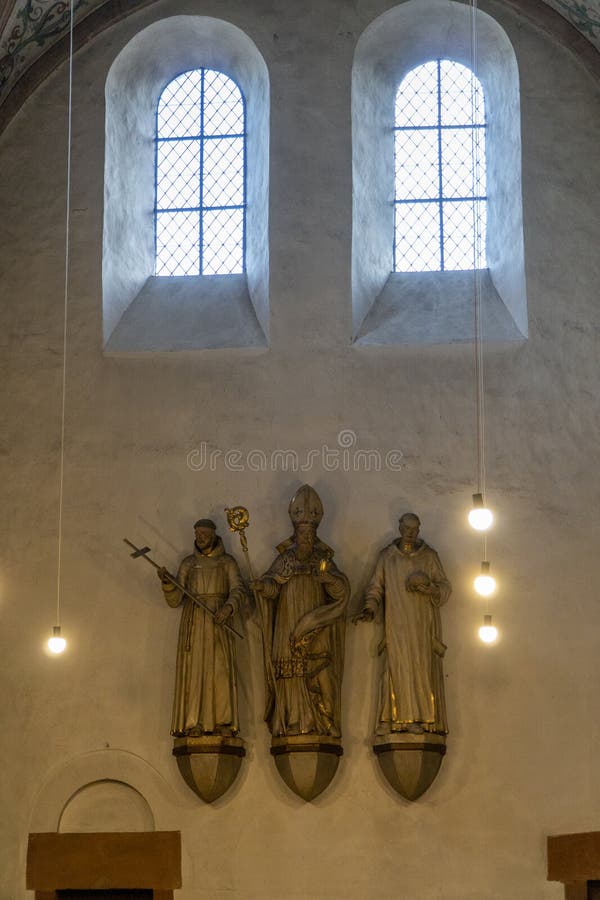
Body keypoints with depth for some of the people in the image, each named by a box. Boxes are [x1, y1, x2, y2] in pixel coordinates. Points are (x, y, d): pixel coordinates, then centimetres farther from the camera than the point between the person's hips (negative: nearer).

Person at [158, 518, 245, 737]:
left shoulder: (227, 562, 9)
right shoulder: (188, 563, 13)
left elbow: (238, 590, -6)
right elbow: (174, 599, 7)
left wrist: (228, 608, -27)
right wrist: (166, 582, -13)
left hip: (219, 622, -1)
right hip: (193, 622, 1)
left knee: (221, 668, -11)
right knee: (193, 668, -8)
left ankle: (223, 722, -11)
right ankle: (193, 724, -11)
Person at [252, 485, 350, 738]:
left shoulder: (324, 559, 6)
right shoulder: (285, 558, 8)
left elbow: (341, 592, -6)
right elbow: (272, 585, -4)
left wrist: (324, 573, -22)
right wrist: (262, 586, -27)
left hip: (316, 630, -1)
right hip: (288, 628, 1)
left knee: (320, 676, -8)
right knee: (291, 676, -6)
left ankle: (324, 724, -5)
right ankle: (293, 723, -3)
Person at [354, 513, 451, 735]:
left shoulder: (429, 556, 8)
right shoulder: (387, 557, 9)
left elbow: (446, 588, 7)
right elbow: (376, 587, 6)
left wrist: (429, 587, -13)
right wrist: (369, 609, -11)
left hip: (423, 624, 0)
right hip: (397, 624, 0)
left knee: (422, 666, -5)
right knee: (398, 666, -7)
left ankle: (421, 719, -5)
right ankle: (398, 719, -9)